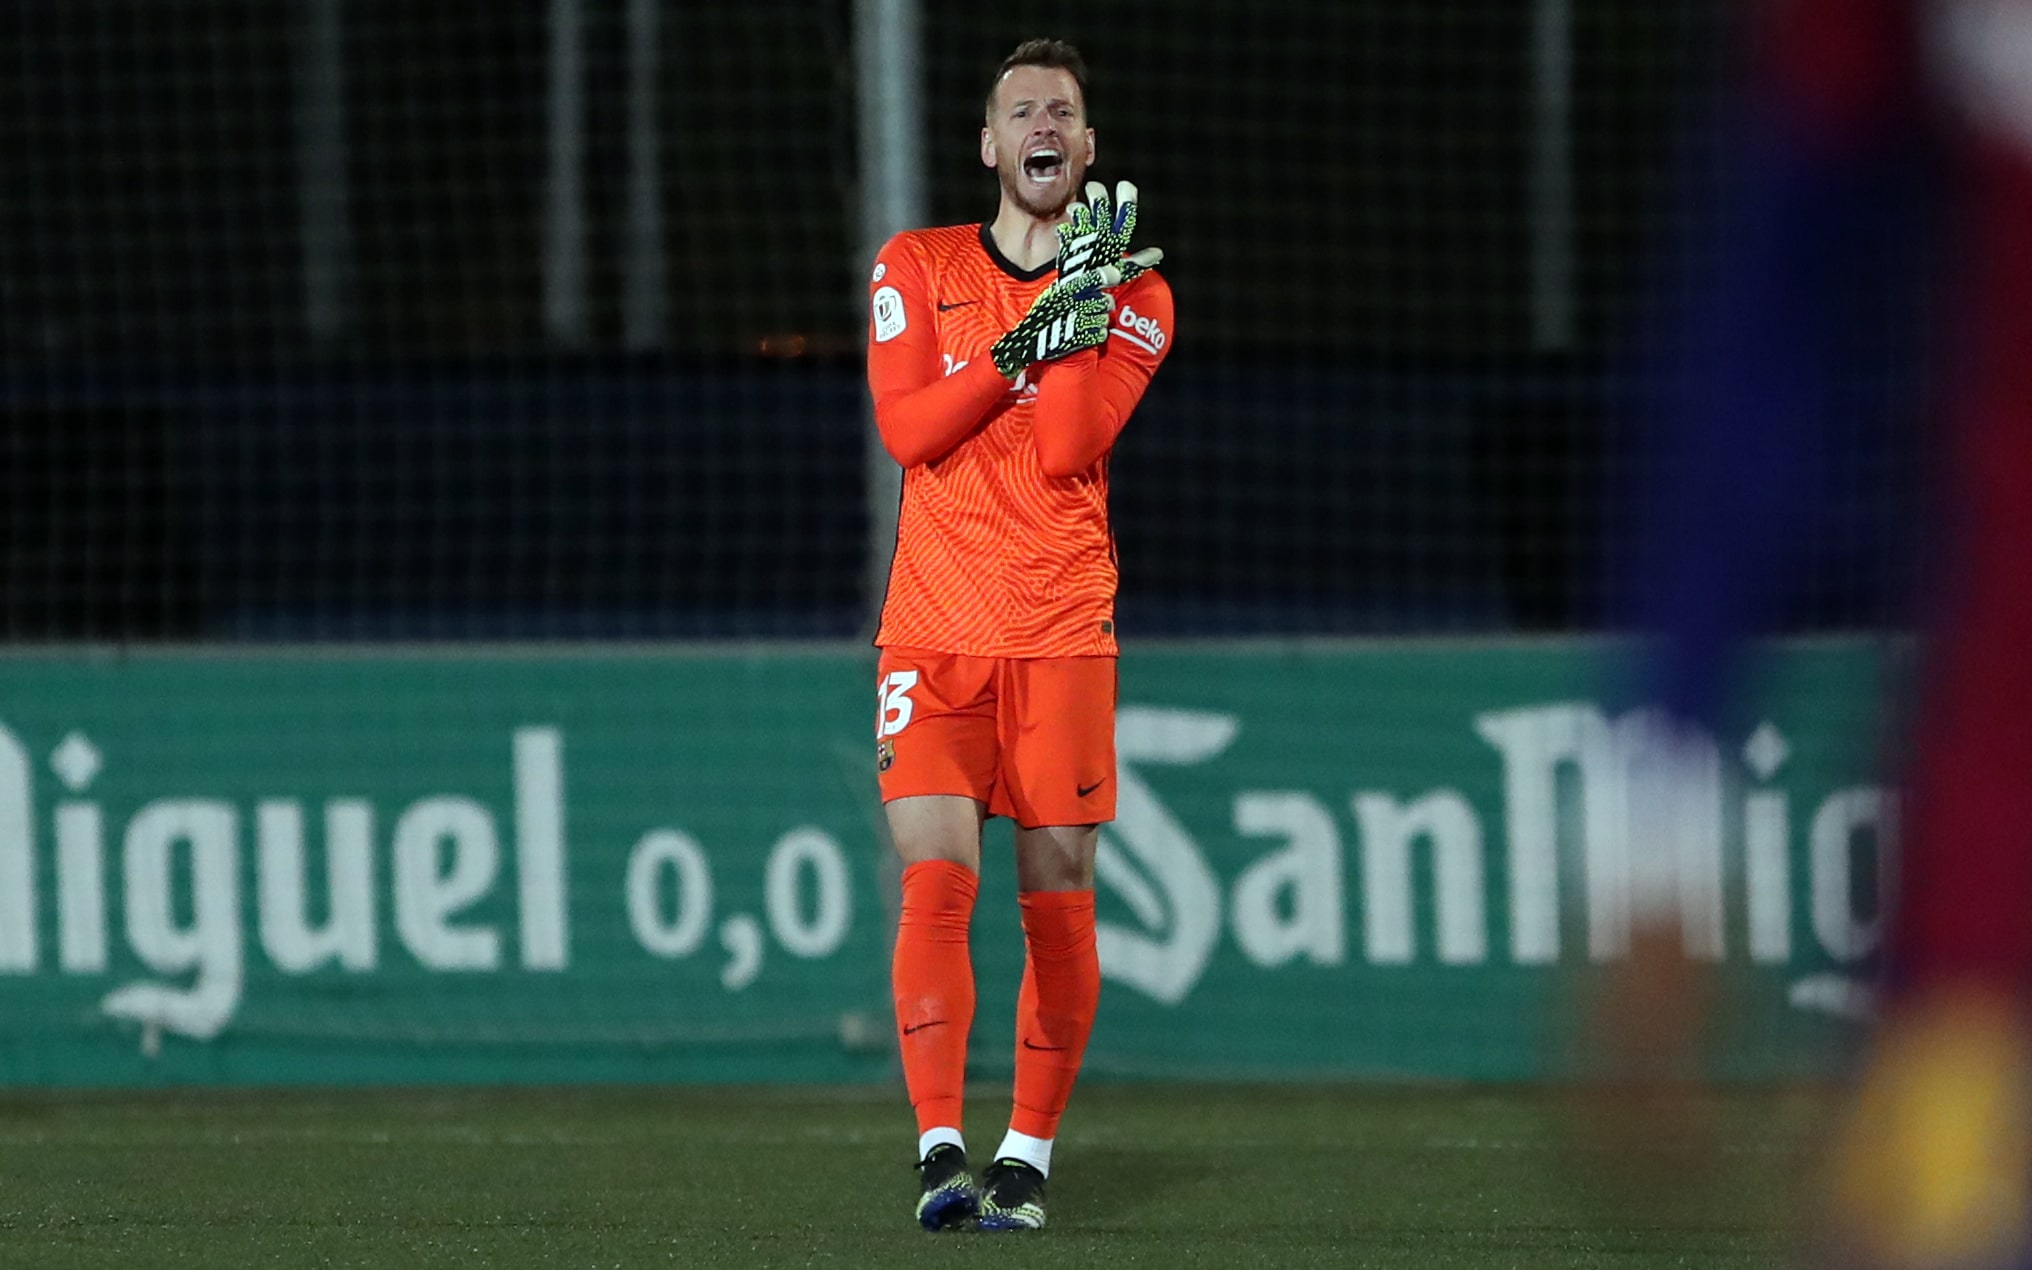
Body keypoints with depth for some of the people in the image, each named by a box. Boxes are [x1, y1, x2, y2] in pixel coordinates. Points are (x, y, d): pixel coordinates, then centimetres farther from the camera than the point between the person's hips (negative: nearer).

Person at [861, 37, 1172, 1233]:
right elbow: (906, 428, -6)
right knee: (936, 878, -14)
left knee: (1058, 899, 0)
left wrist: (1089, 300, -12)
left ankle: (1028, 1155, 9)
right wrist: (1026, 342, -14)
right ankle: (941, 1147, -18)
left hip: (1064, 631, 0)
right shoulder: (919, 267, 9)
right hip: (935, 631, 0)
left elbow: (1066, 450, -9)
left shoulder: (1134, 292, 6)